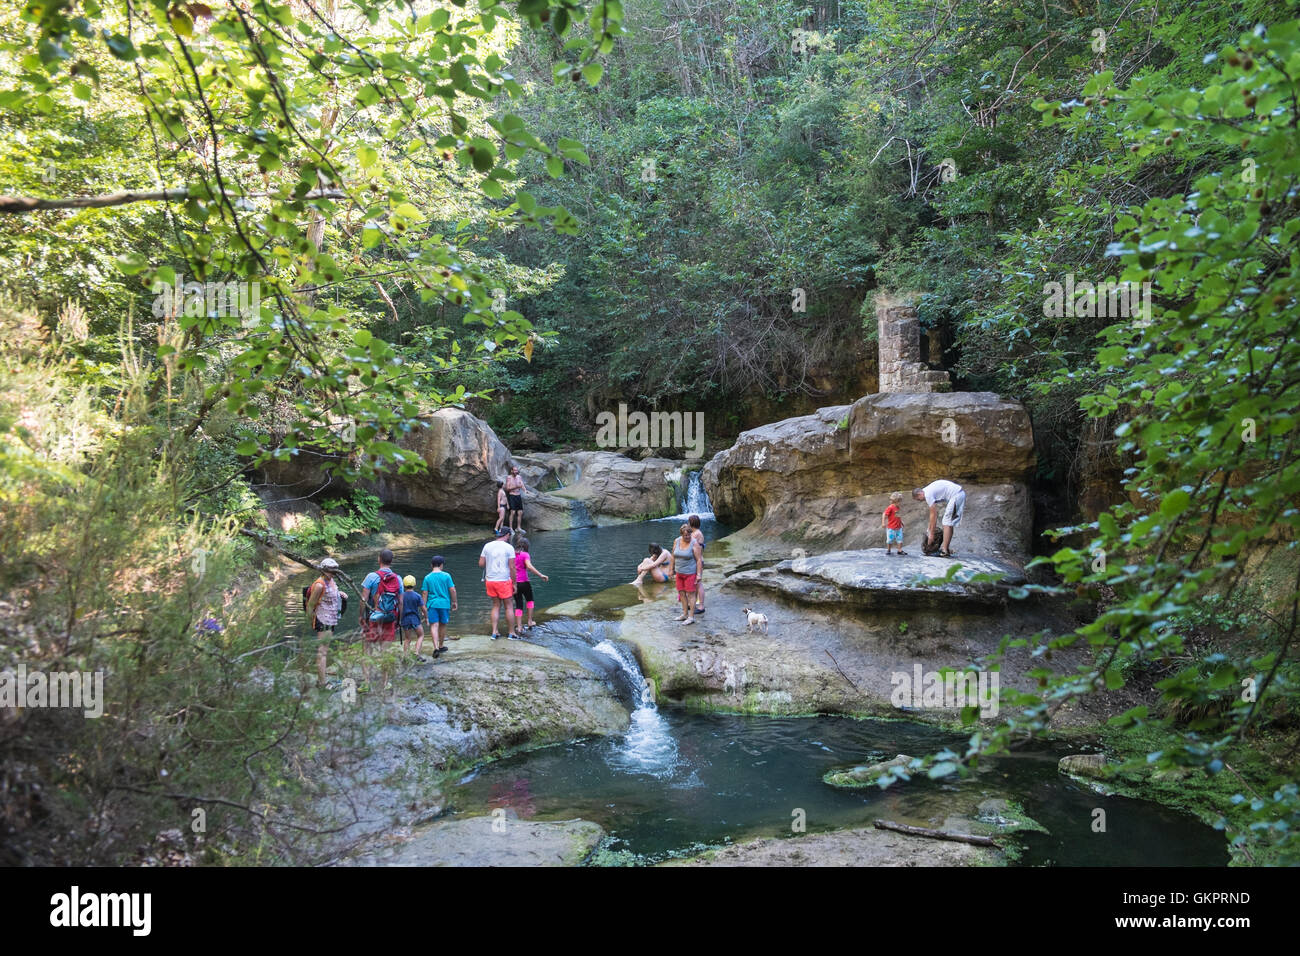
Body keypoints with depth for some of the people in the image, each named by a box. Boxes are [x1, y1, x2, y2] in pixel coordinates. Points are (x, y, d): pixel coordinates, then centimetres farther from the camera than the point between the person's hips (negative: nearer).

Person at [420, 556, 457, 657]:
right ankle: (441, 646, 28)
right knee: (442, 625, 15)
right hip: (444, 603, 1)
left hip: (432, 604, 0)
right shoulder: (446, 576, -2)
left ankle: (436, 647, -19)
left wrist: (424, 607, 6)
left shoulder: (427, 578, 0)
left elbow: (424, 593, 0)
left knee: (434, 625, -4)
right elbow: (452, 590, -3)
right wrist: (454, 602, 10)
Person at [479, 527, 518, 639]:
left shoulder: (487, 546, 3)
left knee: (496, 606, 15)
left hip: (490, 580, 4)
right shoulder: (509, 547, -8)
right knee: (509, 607, 6)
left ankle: (494, 632, 11)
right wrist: (514, 584, -3)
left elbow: (481, 564, 3)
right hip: (504, 581, -4)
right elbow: (512, 567, -10)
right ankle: (512, 633, 11)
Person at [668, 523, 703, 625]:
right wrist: (672, 569, 12)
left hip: (690, 573, -6)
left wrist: (698, 574, -16)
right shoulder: (677, 541, 0)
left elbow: (699, 560, -13)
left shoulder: (694, 543, -15)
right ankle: (685, 614, 25)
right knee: (681, 593, 12)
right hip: (679, 573, 6)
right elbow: (673, 556, 11)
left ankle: (691, 617, 6)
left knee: (690, 594, -1)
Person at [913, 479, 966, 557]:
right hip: (960, 494, 10)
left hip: (956, 496, -10)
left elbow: (933, 515, -11)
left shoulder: (928, 494, -12)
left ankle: (945, 551, -11)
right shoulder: (928, 490, 17)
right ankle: (947, 548, 16)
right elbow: (935, 512, 23)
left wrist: (931, 534, -7)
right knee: (949, 524, 14)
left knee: (947, 523, -9)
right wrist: (930, 528, 27)